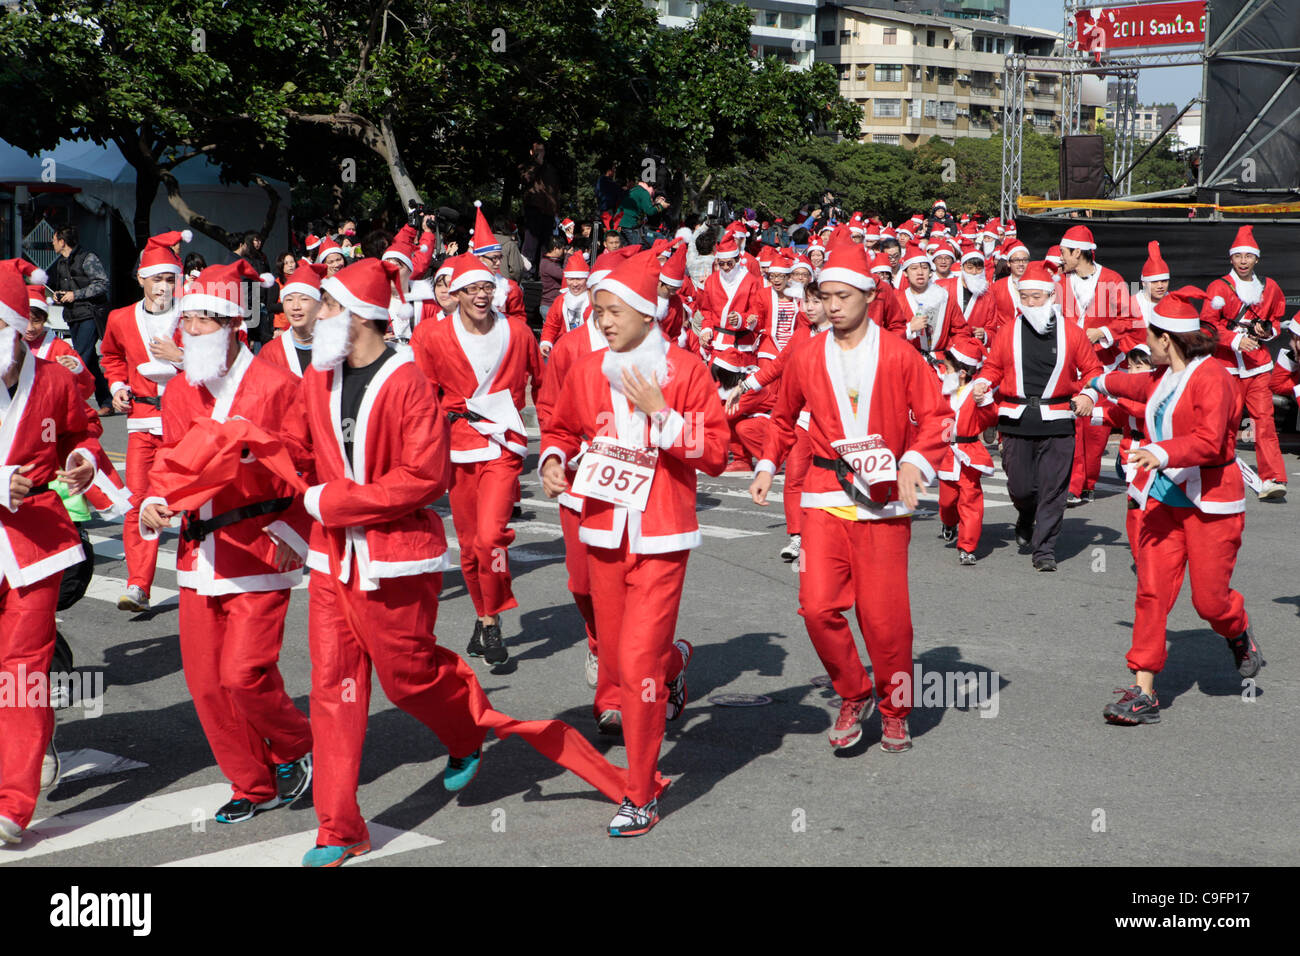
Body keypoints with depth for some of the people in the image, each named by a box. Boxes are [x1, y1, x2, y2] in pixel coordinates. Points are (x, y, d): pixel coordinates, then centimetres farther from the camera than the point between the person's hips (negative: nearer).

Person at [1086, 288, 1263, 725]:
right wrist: (1104, 382, 56)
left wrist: (1163, 453, -43)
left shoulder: (1211, 376, -15)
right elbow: (1144, 385, 38)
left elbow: (1210, 441, -28)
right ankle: (1143, 693, -3)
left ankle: (1239, 633, 35)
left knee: (1209, 599, -3)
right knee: (1152, 591, -4)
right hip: (1165, 496, 7)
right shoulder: (1165, 375, 12)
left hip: (1210, 501, -7)